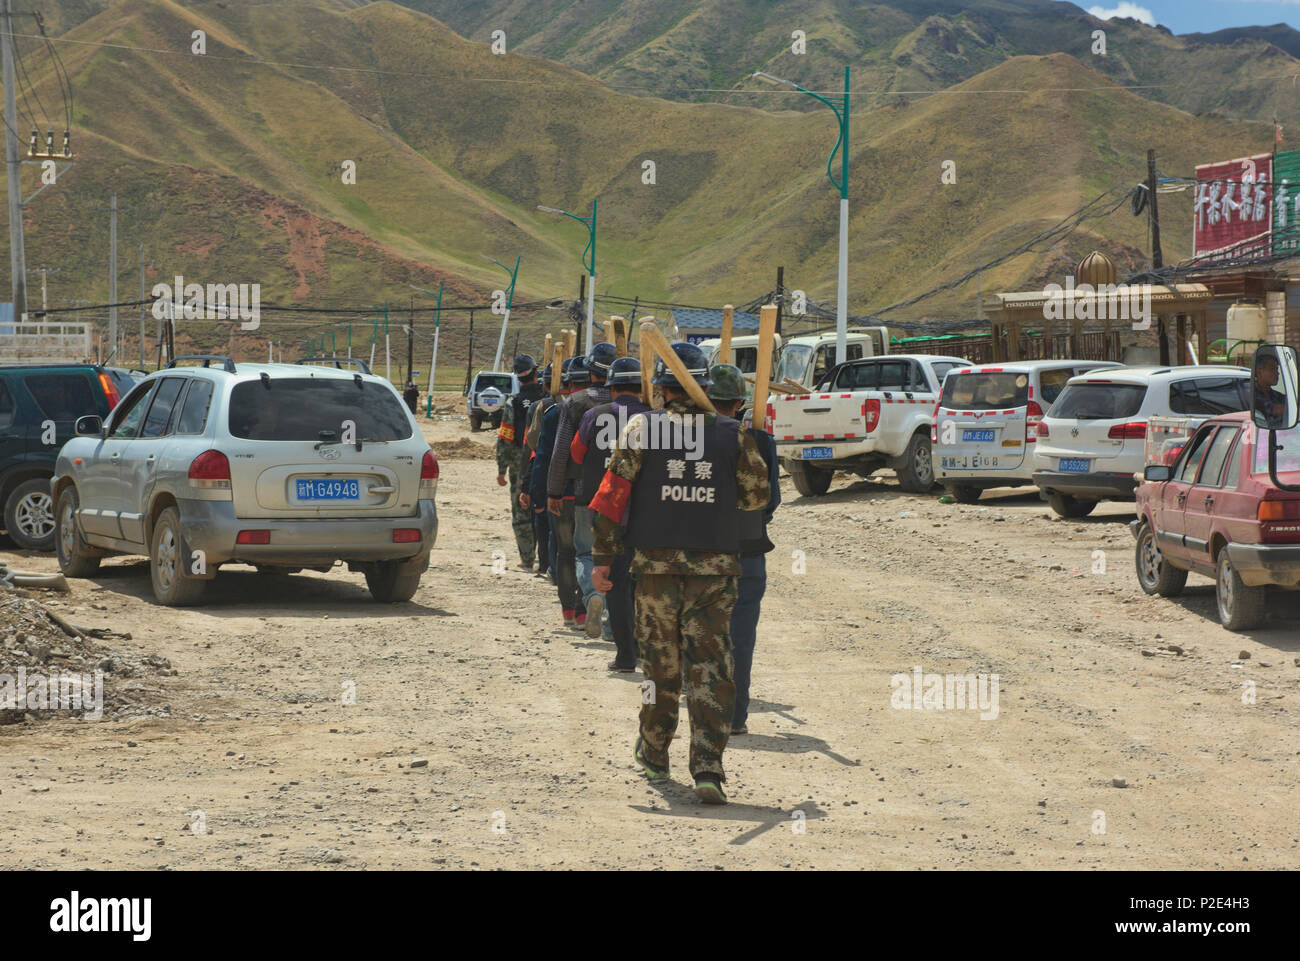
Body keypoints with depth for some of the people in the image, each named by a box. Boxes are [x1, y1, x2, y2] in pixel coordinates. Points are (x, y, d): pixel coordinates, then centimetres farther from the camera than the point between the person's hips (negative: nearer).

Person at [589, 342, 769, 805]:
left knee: (660, 662, 14)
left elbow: (613, 493, -5)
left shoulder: (643, 427, -3)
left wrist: (603, 557, -1)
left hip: (656, 563, 0)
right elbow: (757, 496, 7)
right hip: (715, 566, 0)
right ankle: (708, 767, -11)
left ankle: (653, 754, 29)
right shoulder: (733, 434, 0)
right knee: (710, 666, 0)